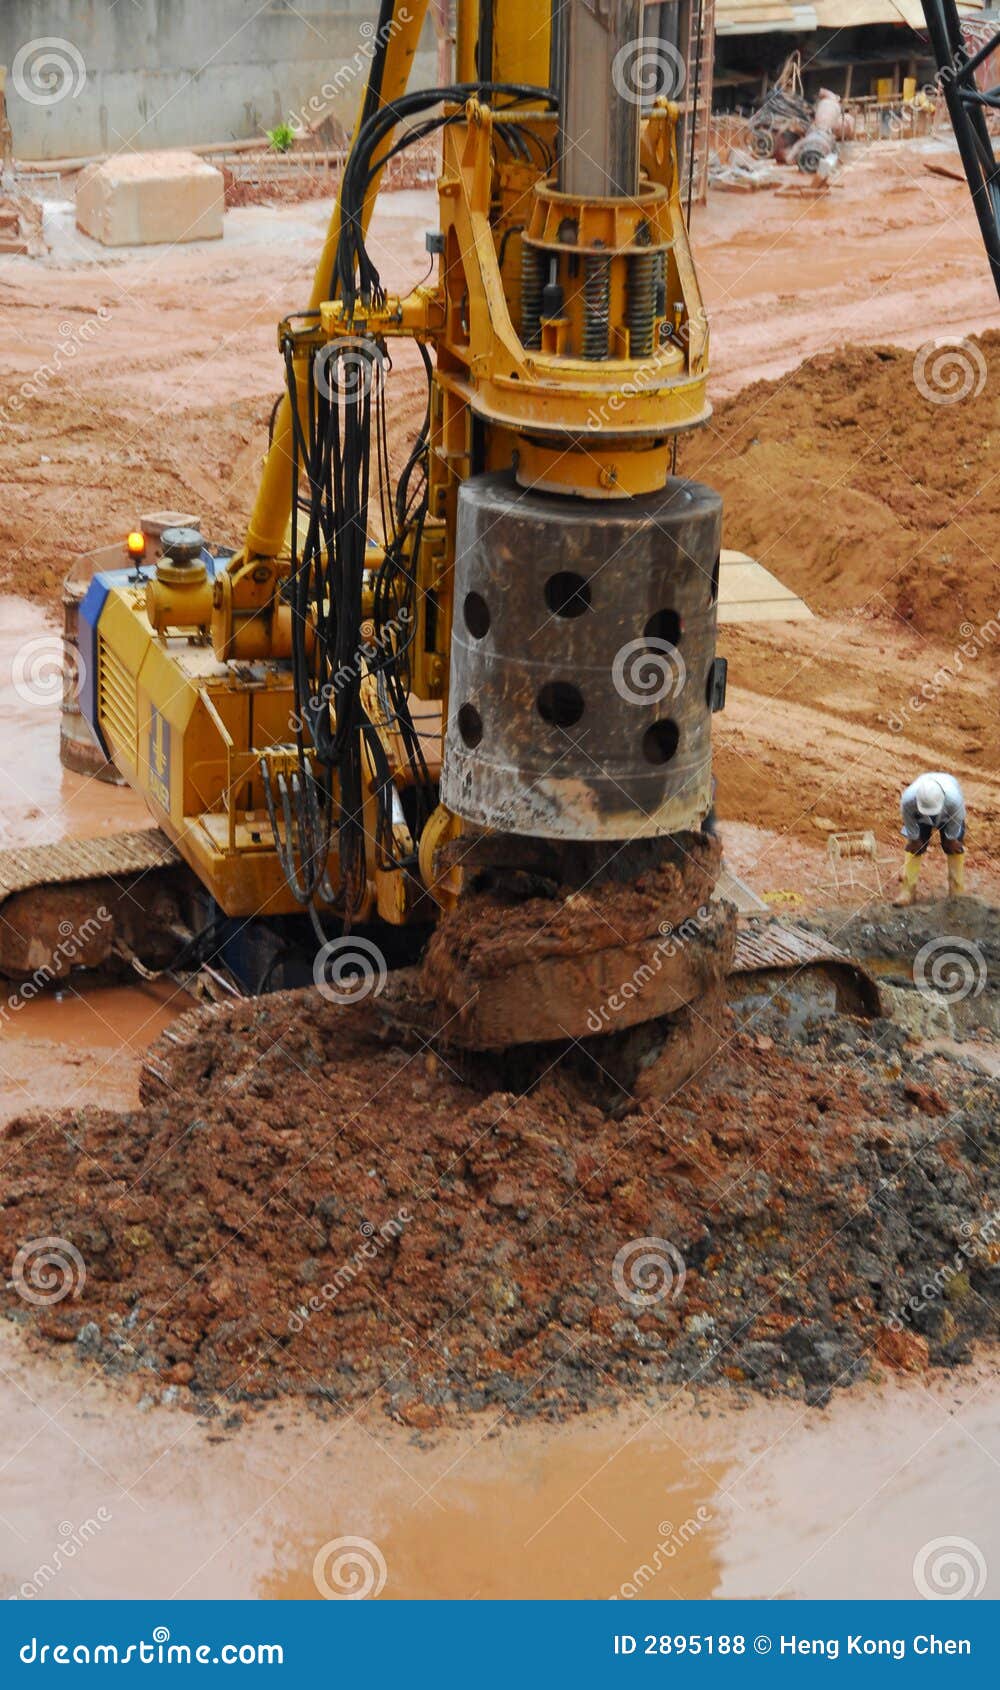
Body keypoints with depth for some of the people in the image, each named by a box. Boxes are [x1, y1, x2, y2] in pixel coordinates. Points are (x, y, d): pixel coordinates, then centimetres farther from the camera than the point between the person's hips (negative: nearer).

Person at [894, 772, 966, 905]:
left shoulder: (954, 799, -47)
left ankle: (957, 893, 16)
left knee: (955, 850, 1)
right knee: (913, 849, -3)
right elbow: (909, 821, -21)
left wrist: (951, 840, -7)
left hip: (948, 818, 0)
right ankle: (908, 890, 8)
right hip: (921, 818, 1)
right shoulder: (907, 799, -45)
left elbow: (956, 821, -23)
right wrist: (914, 839, -7)